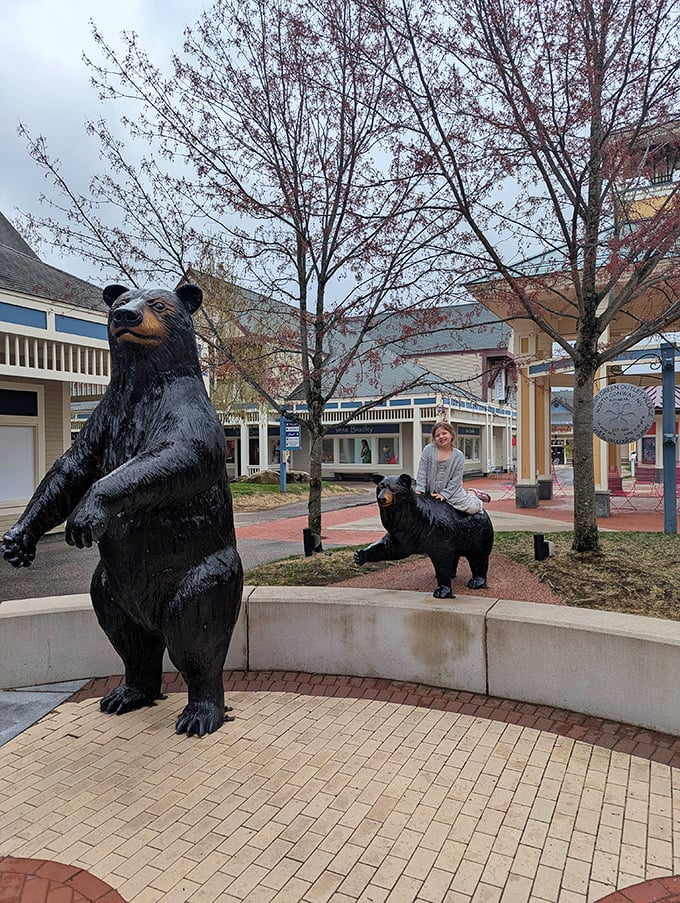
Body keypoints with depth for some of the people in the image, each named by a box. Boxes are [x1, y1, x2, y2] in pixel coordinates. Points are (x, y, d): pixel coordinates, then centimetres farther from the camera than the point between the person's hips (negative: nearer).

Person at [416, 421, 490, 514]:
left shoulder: (458, 456, -5)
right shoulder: (428, 450, -3)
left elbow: (456, 480, -8)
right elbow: (422, 472, -5)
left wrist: (444, 494, -15)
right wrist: (419, 490, -14)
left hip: (451, 491, -3)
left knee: (473, 507, -18)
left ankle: (472, 493, 23)